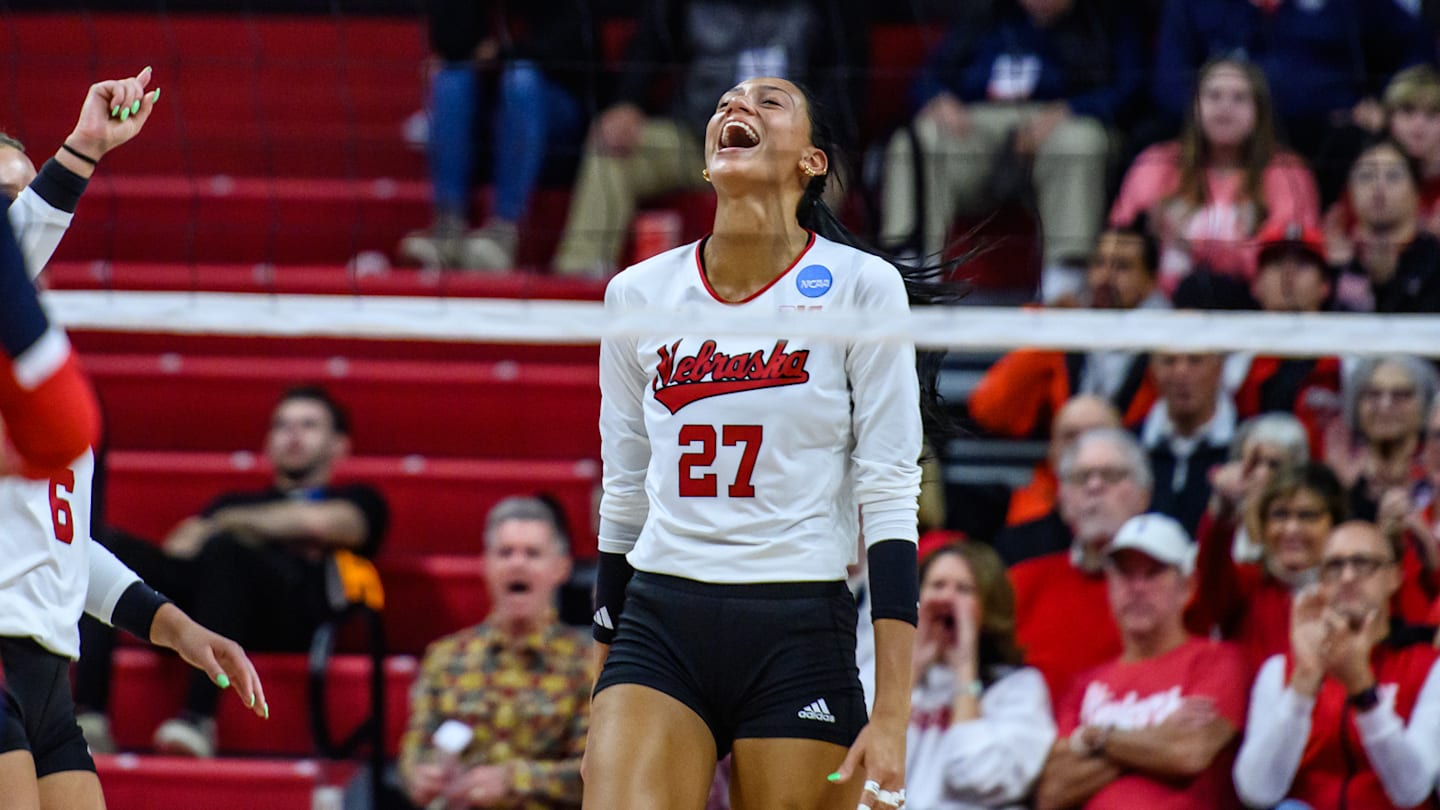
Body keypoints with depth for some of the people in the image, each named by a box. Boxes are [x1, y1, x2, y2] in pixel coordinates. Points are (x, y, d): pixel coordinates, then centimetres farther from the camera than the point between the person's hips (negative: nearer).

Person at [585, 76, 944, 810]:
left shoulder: (861, 288, -2)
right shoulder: (637, 295, 8)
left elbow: (889, 501, -5)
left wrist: (891, 717, -12)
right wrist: (604, 680, 18)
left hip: (801, 639, -2)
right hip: (658, 630, 2)